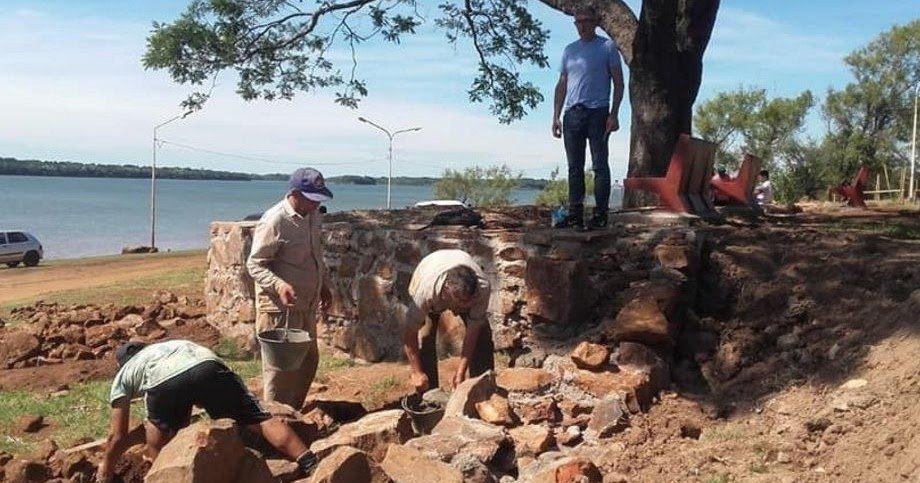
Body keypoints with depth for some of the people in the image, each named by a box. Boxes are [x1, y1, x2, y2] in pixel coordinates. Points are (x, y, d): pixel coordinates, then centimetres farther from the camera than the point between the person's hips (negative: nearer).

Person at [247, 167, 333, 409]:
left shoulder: (314, 216, 5)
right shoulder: (274, 221, -21)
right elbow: (254, 264, -18)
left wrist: (323, 285, 20)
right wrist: (279, 285, -33)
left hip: (307, 305, 9)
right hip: (280, 307, -8)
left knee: (308, 360, 17)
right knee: (280, 365, 0)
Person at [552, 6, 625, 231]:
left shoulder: (607, 47, 4)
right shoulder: (569, 50, 17)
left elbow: (618, 83, 0)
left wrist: (614, 114, -10)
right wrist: (556, 117, 9)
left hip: (597, 112, -4)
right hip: (572, 113, 5)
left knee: (600, 166, -3)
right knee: (574, 168, 5)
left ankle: (600, 214, -1)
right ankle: (575, 214, 9)